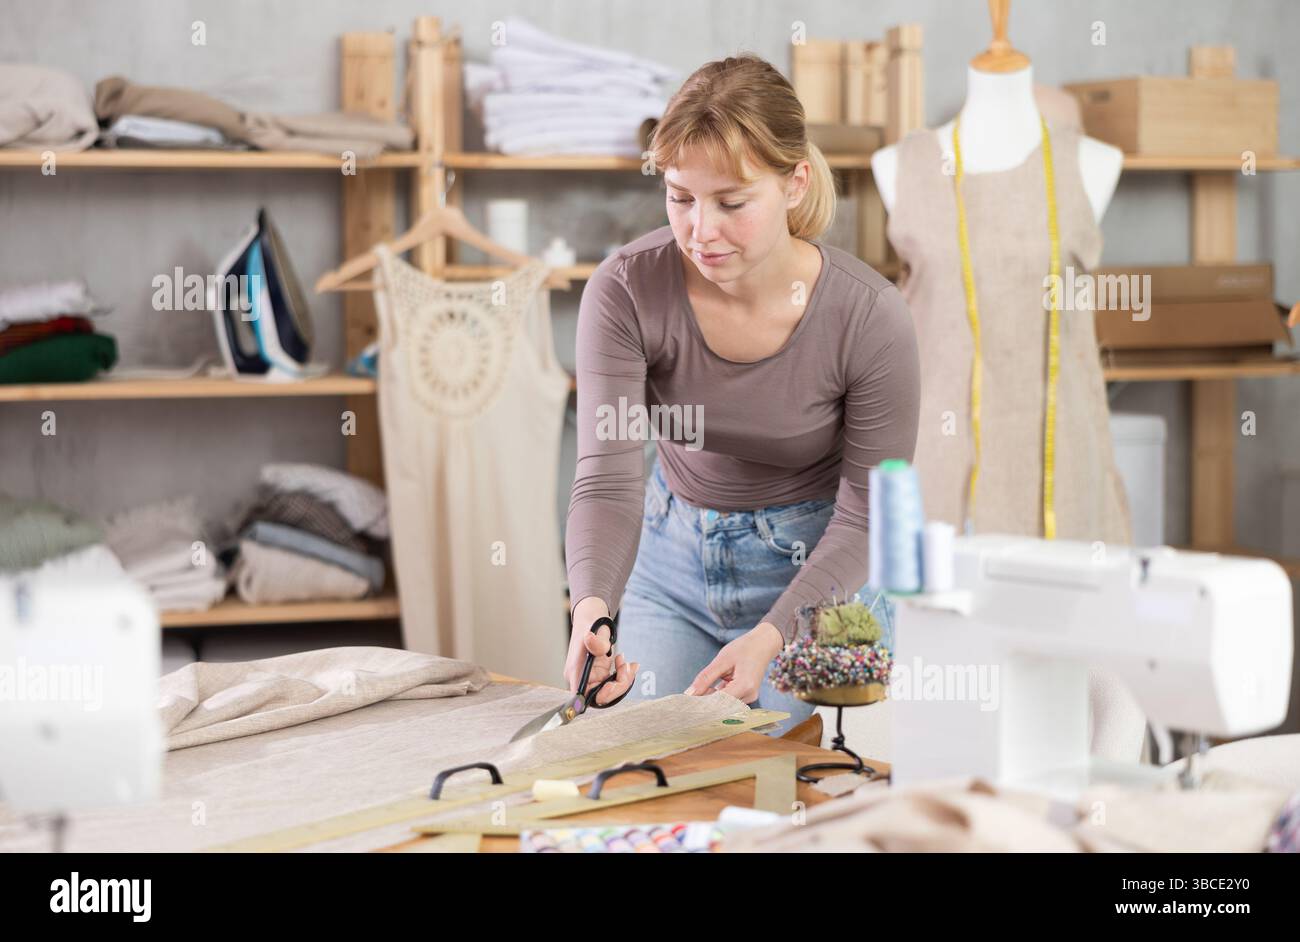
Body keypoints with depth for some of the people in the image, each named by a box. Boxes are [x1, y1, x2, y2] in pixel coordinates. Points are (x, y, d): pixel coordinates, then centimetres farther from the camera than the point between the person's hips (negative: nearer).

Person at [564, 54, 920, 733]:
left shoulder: (868, 315, -24)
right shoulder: (625, 290, -21)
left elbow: (867, 517, -16)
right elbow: (608, 480, -26)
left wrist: (768, 638, -30)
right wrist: (591, 608, -46)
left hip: (820, 573, -2)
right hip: (674, 557, 2)